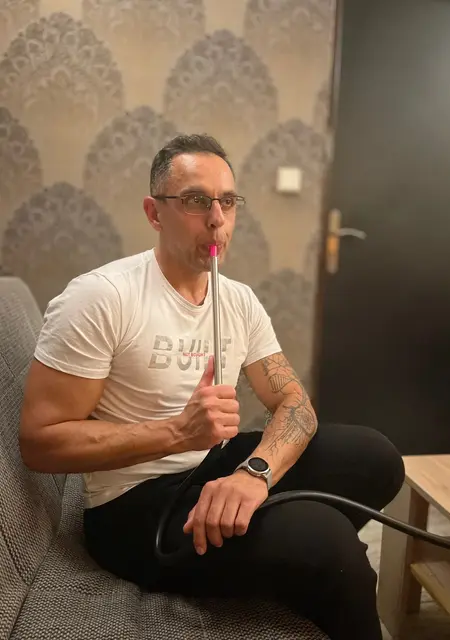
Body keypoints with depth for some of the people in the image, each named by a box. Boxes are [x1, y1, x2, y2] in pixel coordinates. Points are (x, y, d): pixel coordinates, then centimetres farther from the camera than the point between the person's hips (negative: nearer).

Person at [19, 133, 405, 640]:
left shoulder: (241, 302, 3)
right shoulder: (99, 298, -17)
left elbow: (293, 402, -2)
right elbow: (39, 441, -17)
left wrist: (254, 471, -25)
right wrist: (178, 431, -27)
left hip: (218, 468, 7)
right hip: (136, 502, -6)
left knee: (375, 456, -5)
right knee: (325, 541, -27)